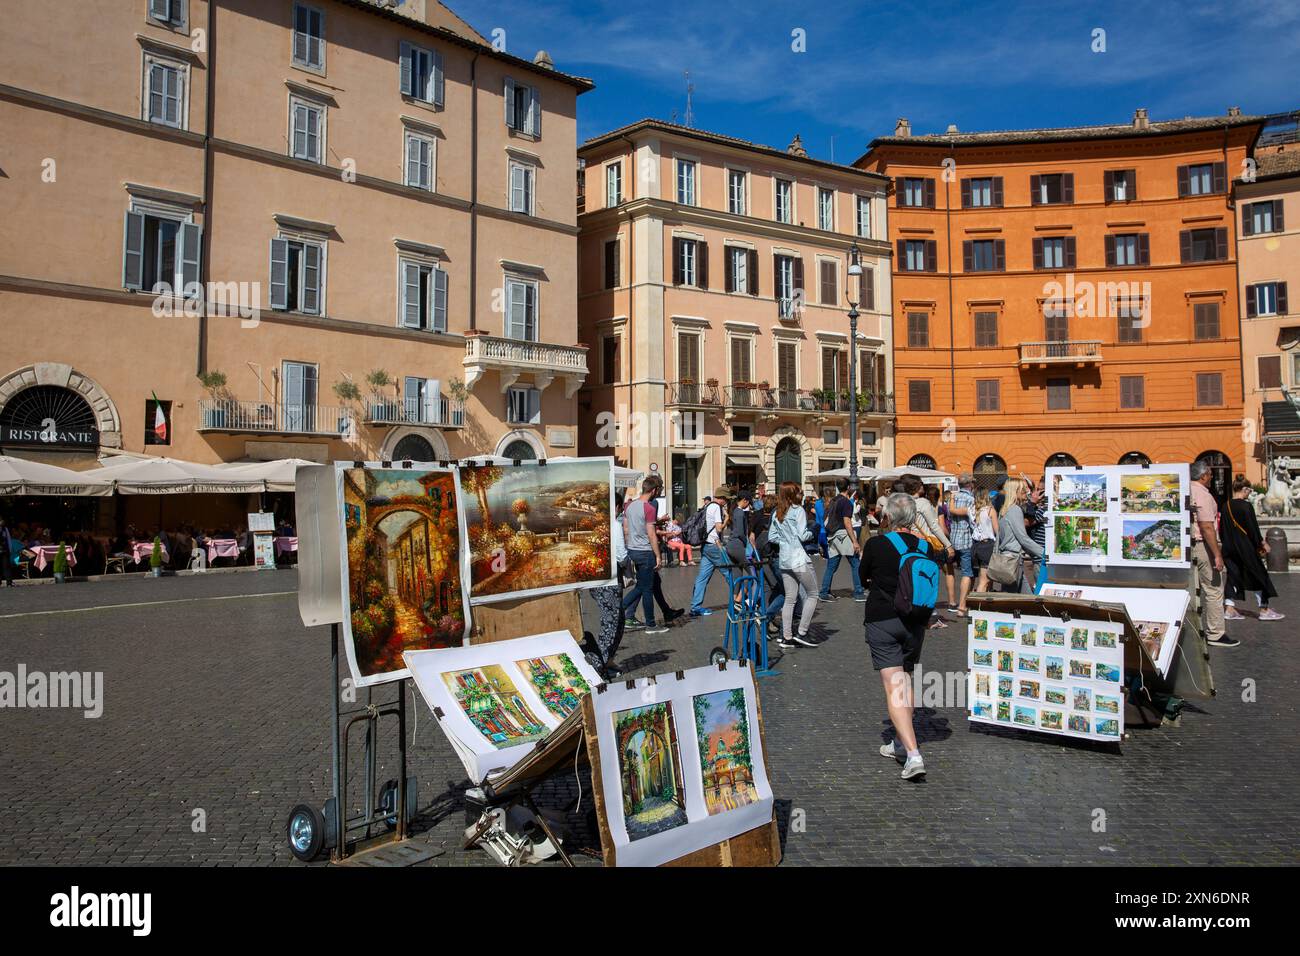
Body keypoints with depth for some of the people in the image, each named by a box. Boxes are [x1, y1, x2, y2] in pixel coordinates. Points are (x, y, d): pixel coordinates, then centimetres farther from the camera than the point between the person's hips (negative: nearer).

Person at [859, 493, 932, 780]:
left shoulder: (876, 544, -11)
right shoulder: (925, 548, -2)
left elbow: (863, 577, 6)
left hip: (881, 620, -4)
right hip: (915, 623, 4)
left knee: (894, 687, -6)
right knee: (906, 682, 19)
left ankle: (913, 754, -15)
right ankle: (901, 743, 30)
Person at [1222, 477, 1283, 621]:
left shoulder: (1226, 507, 4)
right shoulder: (1246, 506, -15)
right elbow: (1253, 528, -13)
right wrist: (1262, 543, -1)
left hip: (1229, 548, 6)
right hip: (1245, 548, -6)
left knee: (1234, 576, 11)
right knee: (1258, 576, 7)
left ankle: (1229, 609, 6)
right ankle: (1264, 610, 14)